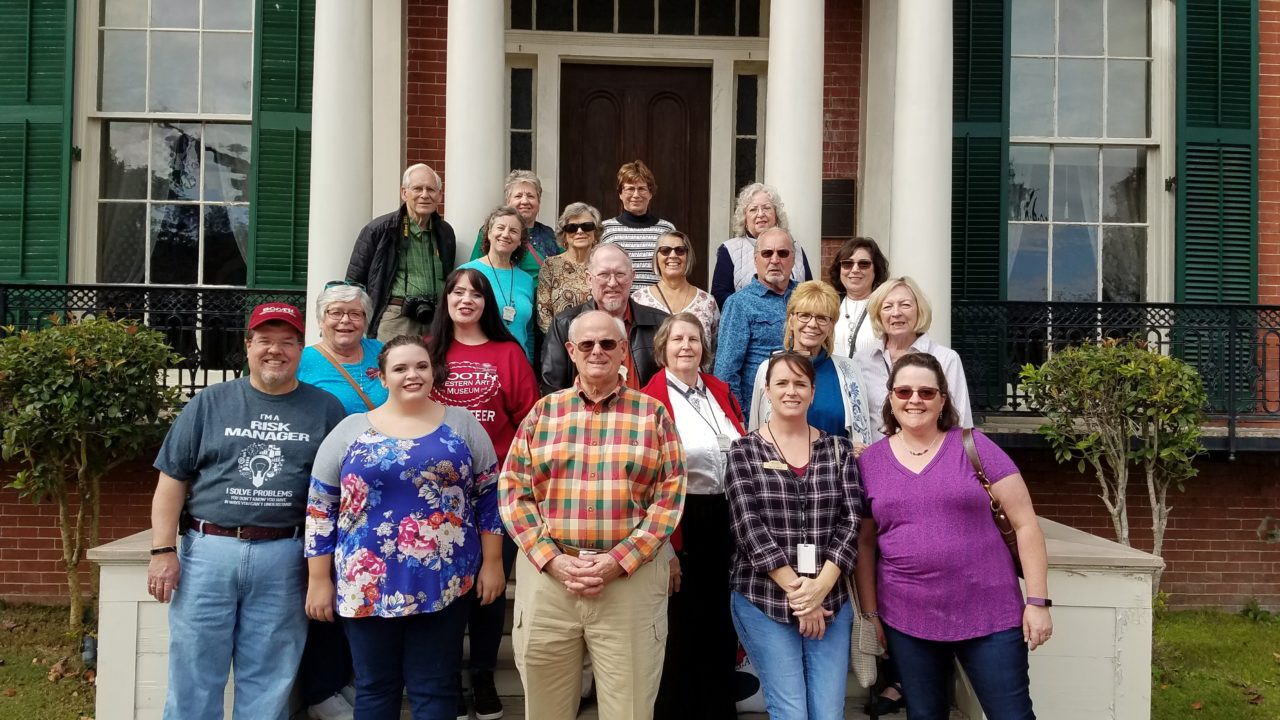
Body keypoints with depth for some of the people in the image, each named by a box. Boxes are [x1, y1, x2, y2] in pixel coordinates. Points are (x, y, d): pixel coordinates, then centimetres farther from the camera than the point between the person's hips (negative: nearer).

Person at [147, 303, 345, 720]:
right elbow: (173, 480, 5)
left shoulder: (326, 409, 6)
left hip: (285, 560, 0)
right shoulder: (210, 403, 6)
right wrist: (163, 550, -3)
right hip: (207, 553, 0)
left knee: (267, 684, 8)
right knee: (193, 677, 7)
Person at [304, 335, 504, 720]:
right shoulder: (350, 430, 2)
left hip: (445, 583, 0)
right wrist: (319, 580, 1)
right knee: (374, 687, 12)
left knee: (435, 689, 8)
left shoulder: (462, 424, 3)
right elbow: (320, 509, 3)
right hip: (368, 584, 1)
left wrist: (492, 563, 2)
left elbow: (489, 496, 6)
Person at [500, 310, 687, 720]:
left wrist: (618, 561, -10)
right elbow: (513, 489, 4)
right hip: (548, 573, 1)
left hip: (631, 575, -1)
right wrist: (551, 559, -8)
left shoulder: (653, 414, 5)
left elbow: (670, 497, -1)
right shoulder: (543, 411, 9)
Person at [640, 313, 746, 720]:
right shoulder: (651, 400, -12)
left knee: (722, 620, 16)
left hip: (728, 519, 6)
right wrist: (664, 547, -17)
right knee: (682, 625, 6)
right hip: (680, 522, -6)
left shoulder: (720, 391, 9)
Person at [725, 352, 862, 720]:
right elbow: (747, 525, -9)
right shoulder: (744, 451, 0)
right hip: (763, 601, -2)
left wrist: (820, 587, -13)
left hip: (830, 600, 2)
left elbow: (852, 521, -1)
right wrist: (795, 590, -14)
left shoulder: (838, 449, 7)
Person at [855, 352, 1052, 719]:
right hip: (906, 620, 2)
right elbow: (864, 542, 9)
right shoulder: (870, 461, 3)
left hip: (989, 613, -2)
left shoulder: (974, 446, -3)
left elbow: (1025, 523, -3)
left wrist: (1038, 600, -6)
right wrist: (870, 612, 6)